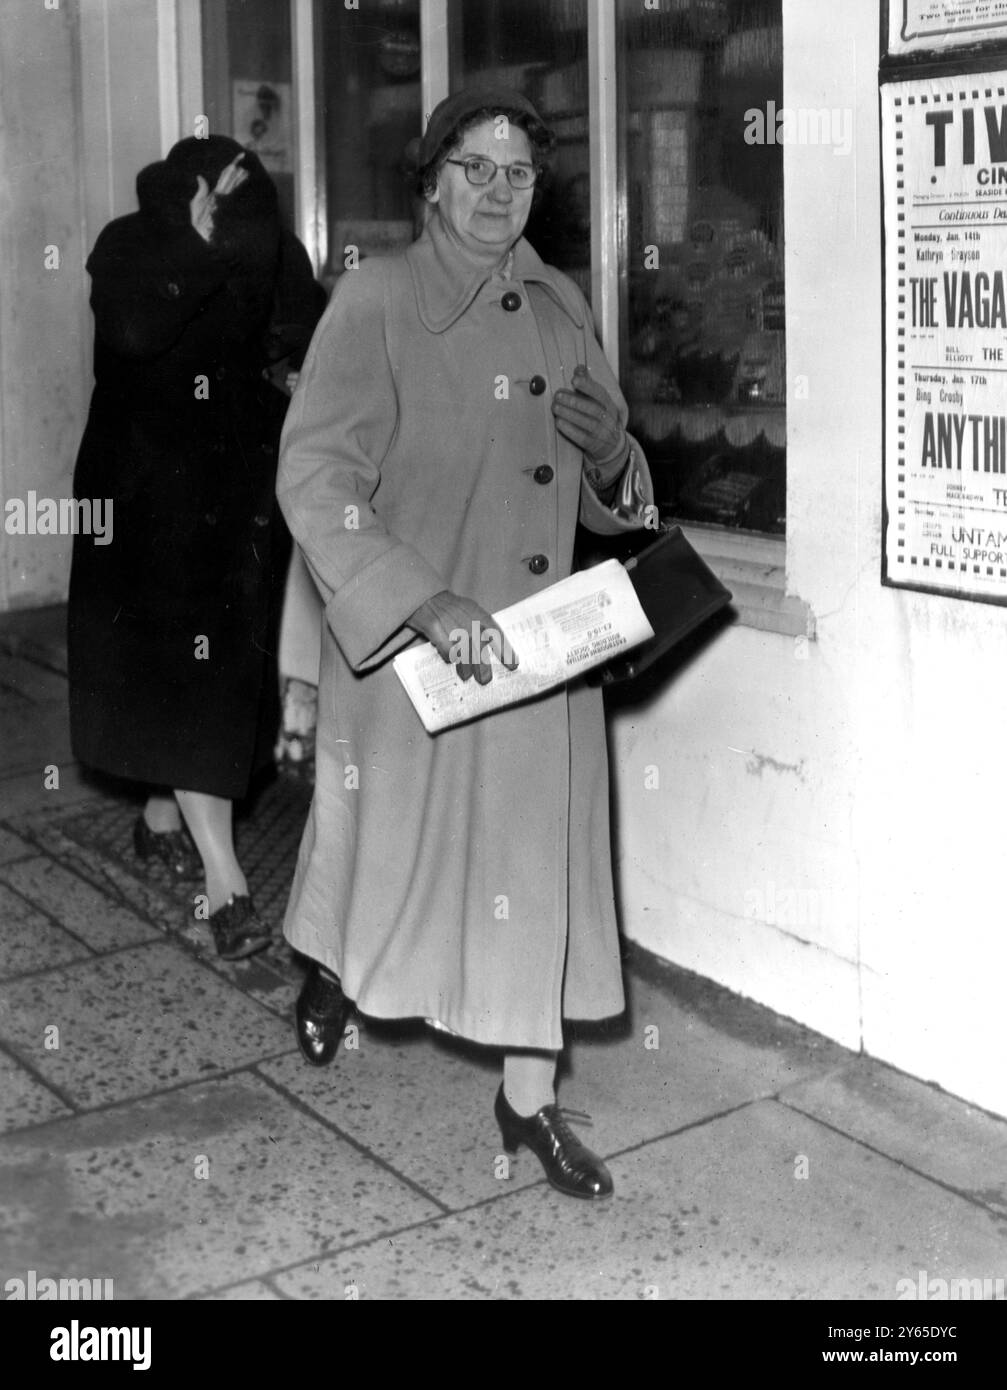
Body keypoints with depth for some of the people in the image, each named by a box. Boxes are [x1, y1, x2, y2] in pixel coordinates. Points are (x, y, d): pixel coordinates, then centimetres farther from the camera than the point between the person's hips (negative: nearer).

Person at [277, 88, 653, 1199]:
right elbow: (313, 478, -19)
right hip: (408, 646, -4)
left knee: (541, 859, 7)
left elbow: (609, 506, 16)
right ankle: (329, 971, 46)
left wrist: (612, 457, -9)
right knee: (391, 842, 11)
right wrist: (425, 604, -28)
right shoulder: (376, 299, -10)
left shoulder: (560, 306, 8)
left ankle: (529, 1093, 22)